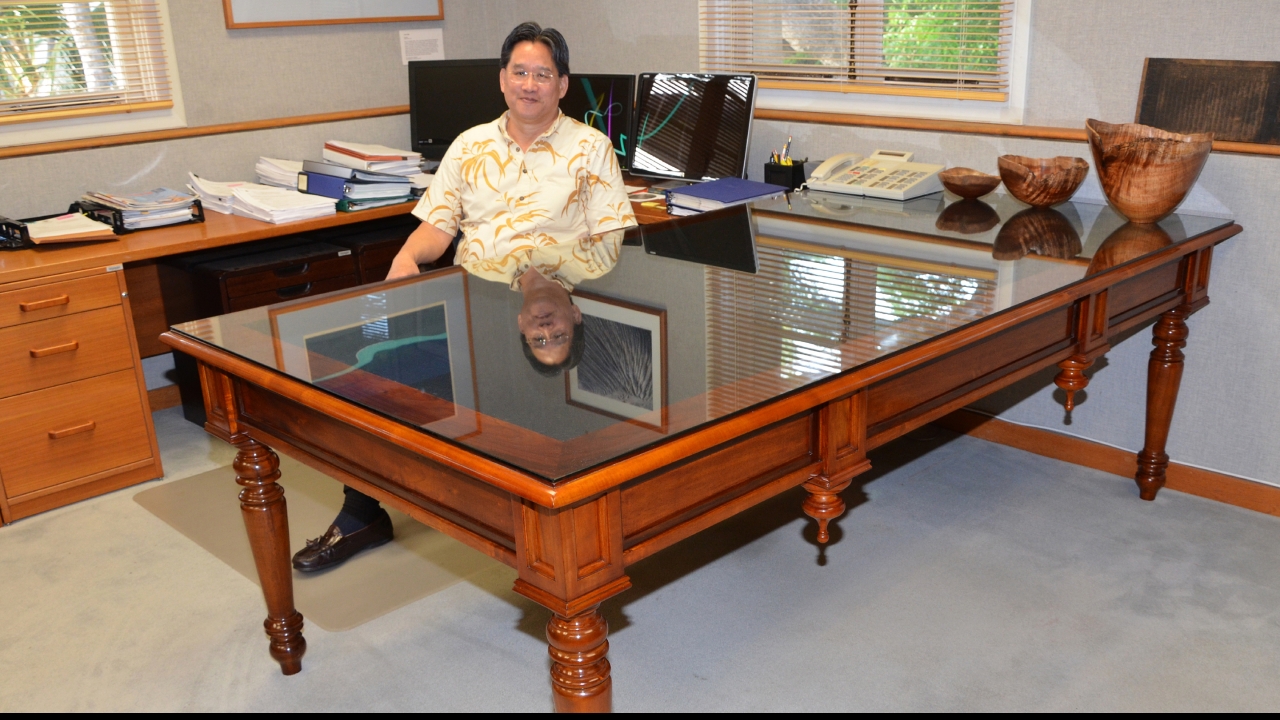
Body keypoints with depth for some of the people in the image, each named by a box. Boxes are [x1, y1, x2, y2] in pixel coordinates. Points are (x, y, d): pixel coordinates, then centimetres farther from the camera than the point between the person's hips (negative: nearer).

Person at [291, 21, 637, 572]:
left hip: (550, 297, -3)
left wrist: (559, 281, -18)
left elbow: (611, 238, 0)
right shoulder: (471, 145, 18)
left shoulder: (590, 149, 8)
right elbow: (437, 224, 13)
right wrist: (408, 257, -9)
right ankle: (361, 512, -8)